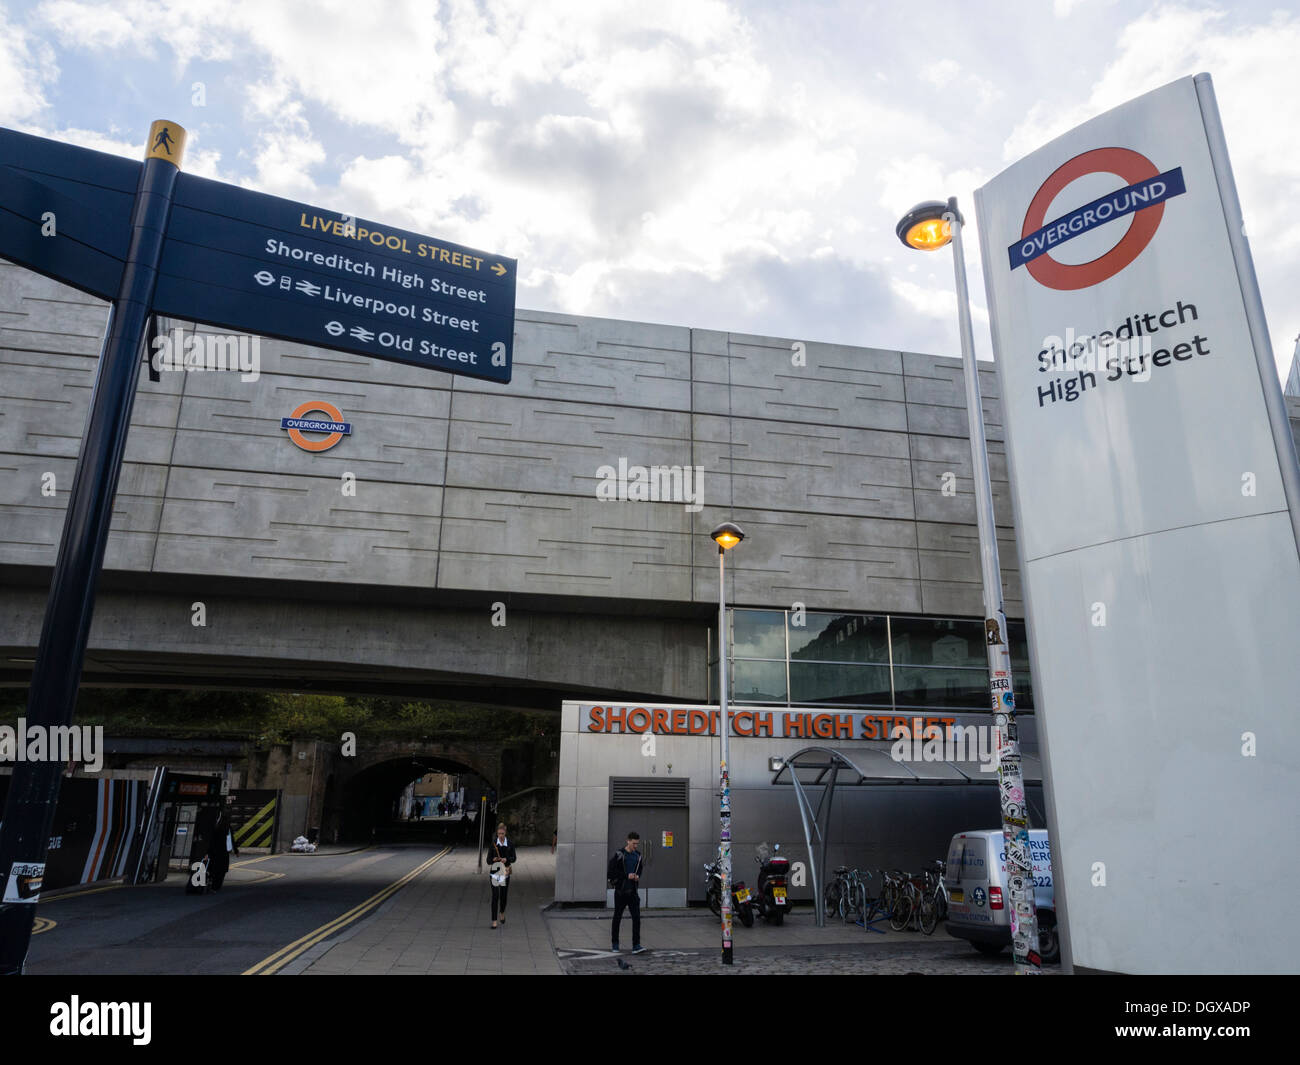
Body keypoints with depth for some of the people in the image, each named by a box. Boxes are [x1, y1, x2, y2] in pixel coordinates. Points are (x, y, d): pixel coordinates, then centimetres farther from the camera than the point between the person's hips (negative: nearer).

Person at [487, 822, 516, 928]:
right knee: (495, 896, -8)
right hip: (494, 872, -2)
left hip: (505, 872, 2)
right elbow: (488, 859, -1)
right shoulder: (492, 844, -3)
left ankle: (502, 913, 39)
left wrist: (507, 859, -16)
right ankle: (494, 921, -4)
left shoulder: (510, 844, 0)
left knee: (504, 895, 10)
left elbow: (513, 858, 3)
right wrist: (493, 859, -22)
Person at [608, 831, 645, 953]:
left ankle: (636, 945, -9)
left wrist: (637, 877, 0)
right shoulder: (619, 855, -7)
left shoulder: (638, 856, 9)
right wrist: (627, 876, -18)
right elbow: (612, 872, -12)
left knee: (636, 917, -8)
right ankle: (614, 943, 23)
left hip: (633, 892, 4)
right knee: (617, 917, 8)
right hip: (620, 891, -3)